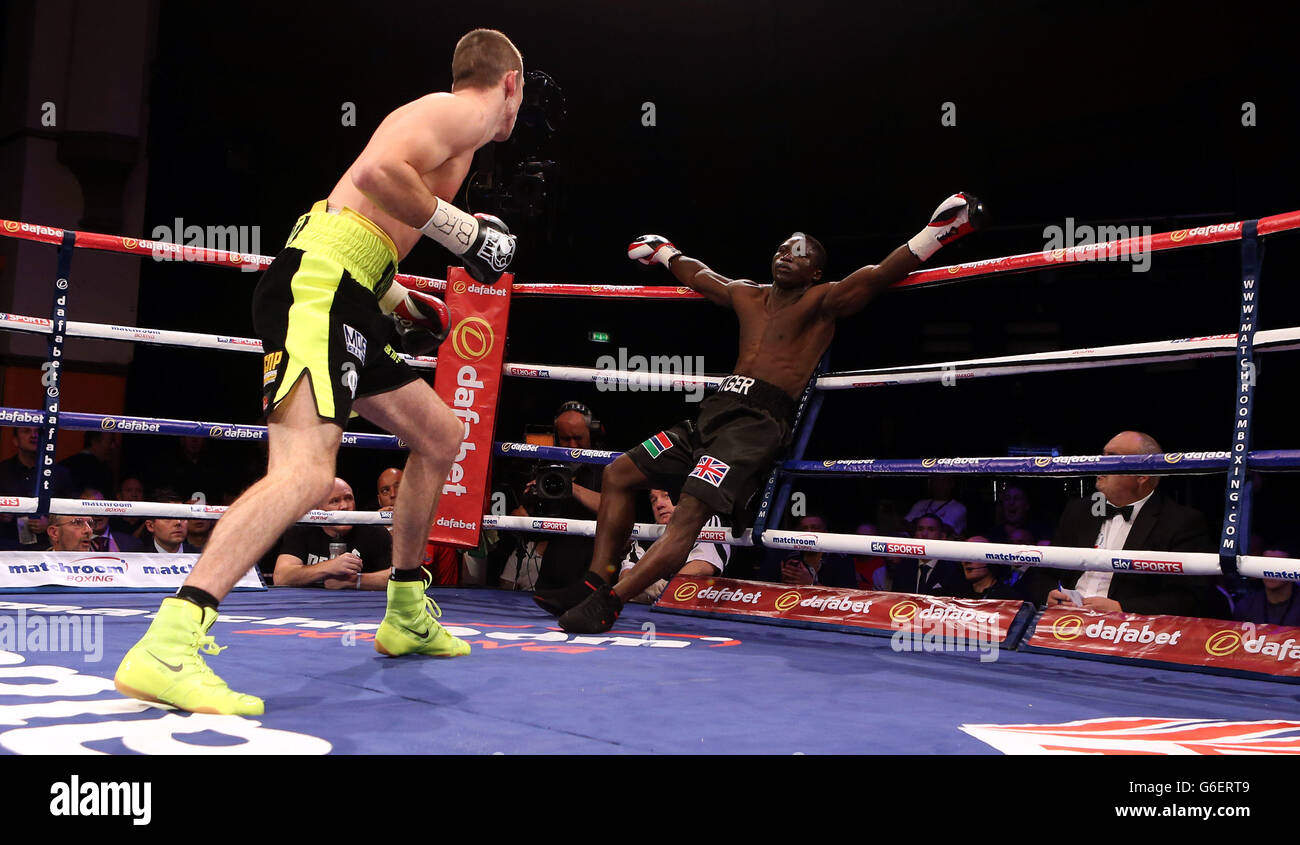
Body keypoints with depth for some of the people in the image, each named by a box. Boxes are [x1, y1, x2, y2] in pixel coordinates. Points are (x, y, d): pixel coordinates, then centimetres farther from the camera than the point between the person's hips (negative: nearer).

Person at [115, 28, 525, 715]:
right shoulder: (462, 112, 0)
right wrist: (464, 230, -11)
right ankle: (166, 648, -33)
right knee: (306, 472, -26)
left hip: (346, 298, 11)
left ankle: (407, 616, 29)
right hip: (320, 283, -11)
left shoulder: (439, 120, 29)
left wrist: (400, 307, 25)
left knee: (440, 434, 21)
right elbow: (377, 172, -21)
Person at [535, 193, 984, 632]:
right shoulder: (745, 295, 23)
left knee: (692, 512, -25)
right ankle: (595, 584, 4)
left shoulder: (823, 301, 4)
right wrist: (663, 252, 55)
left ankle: (606, 605, -27)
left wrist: (937, 230, -17)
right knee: (618, 475, 5)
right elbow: (696, 274, 40)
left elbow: (880, 275, -8)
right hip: (715, 410, 8)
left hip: (759, 420, -8)